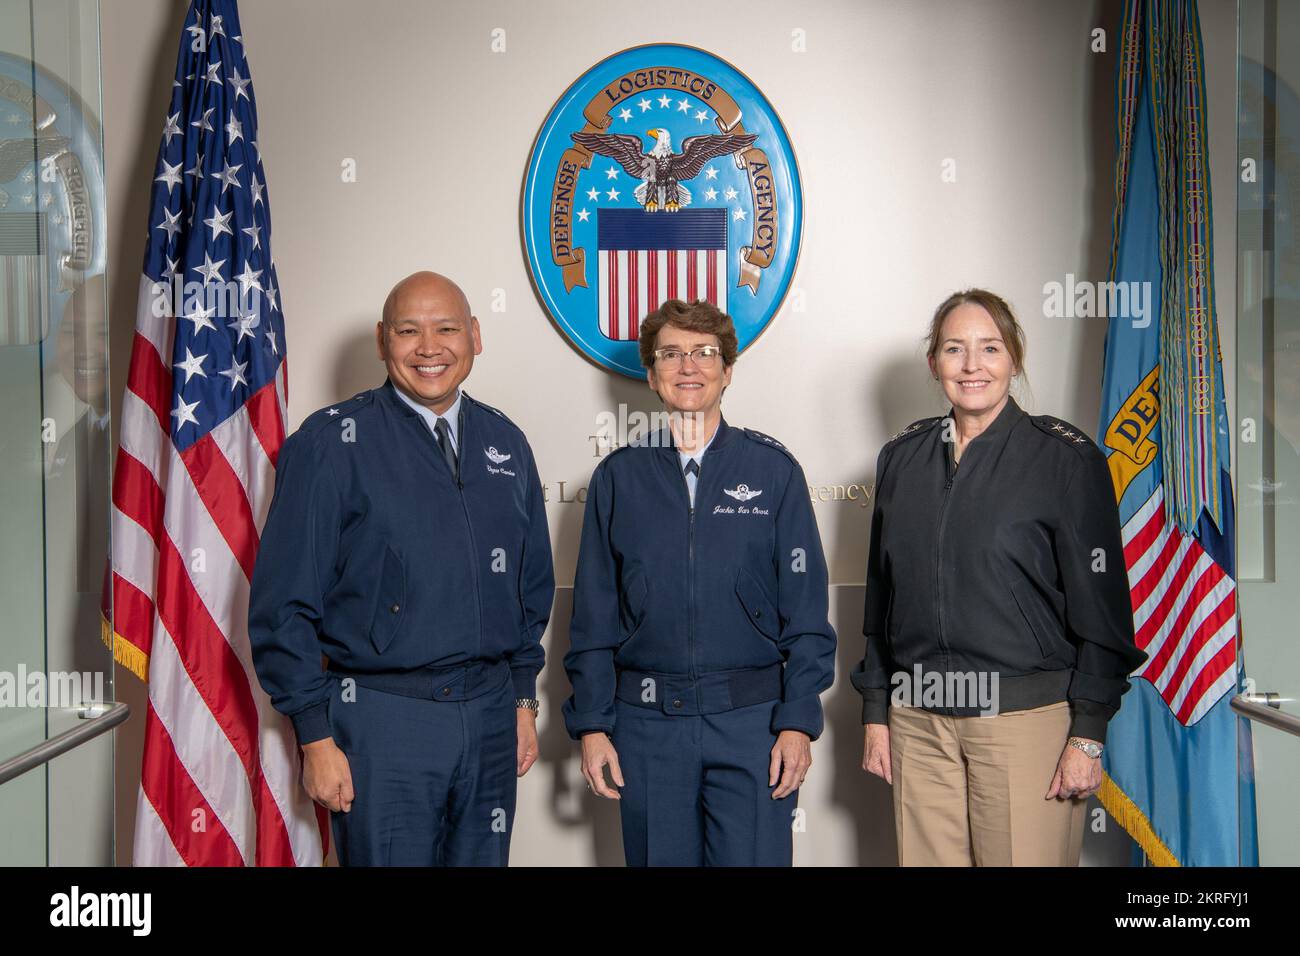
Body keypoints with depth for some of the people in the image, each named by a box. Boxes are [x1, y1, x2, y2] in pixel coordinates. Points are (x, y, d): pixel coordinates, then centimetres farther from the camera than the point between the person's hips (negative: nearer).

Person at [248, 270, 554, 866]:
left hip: (491, 716, 5)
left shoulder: (505, 444, 10)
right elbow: (284, 604, -8)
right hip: (382, 721, -4)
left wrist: (523, 700, 14)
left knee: (482, 861, 13)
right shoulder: (331, 443, -6)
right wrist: (316, 736, -11)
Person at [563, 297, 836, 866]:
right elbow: (593, 613, 7)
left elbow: (805, 611, 0)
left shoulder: (773, 469, 2)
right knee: (658, 858, 10)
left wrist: (798, 722, -7)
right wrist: (591, 724, 1)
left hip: (752, 720, -1)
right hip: (645, 723, 2)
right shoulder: (618, 477, 6)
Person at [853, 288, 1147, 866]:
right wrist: (875, 714, 11)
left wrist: (1088, 733, -9)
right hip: (918, 721, 4)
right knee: (926, 858, 9)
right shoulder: (901, 458, 9)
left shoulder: (1066, 458, -4)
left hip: (1028, 717, -4)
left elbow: (1101, 604, -5)